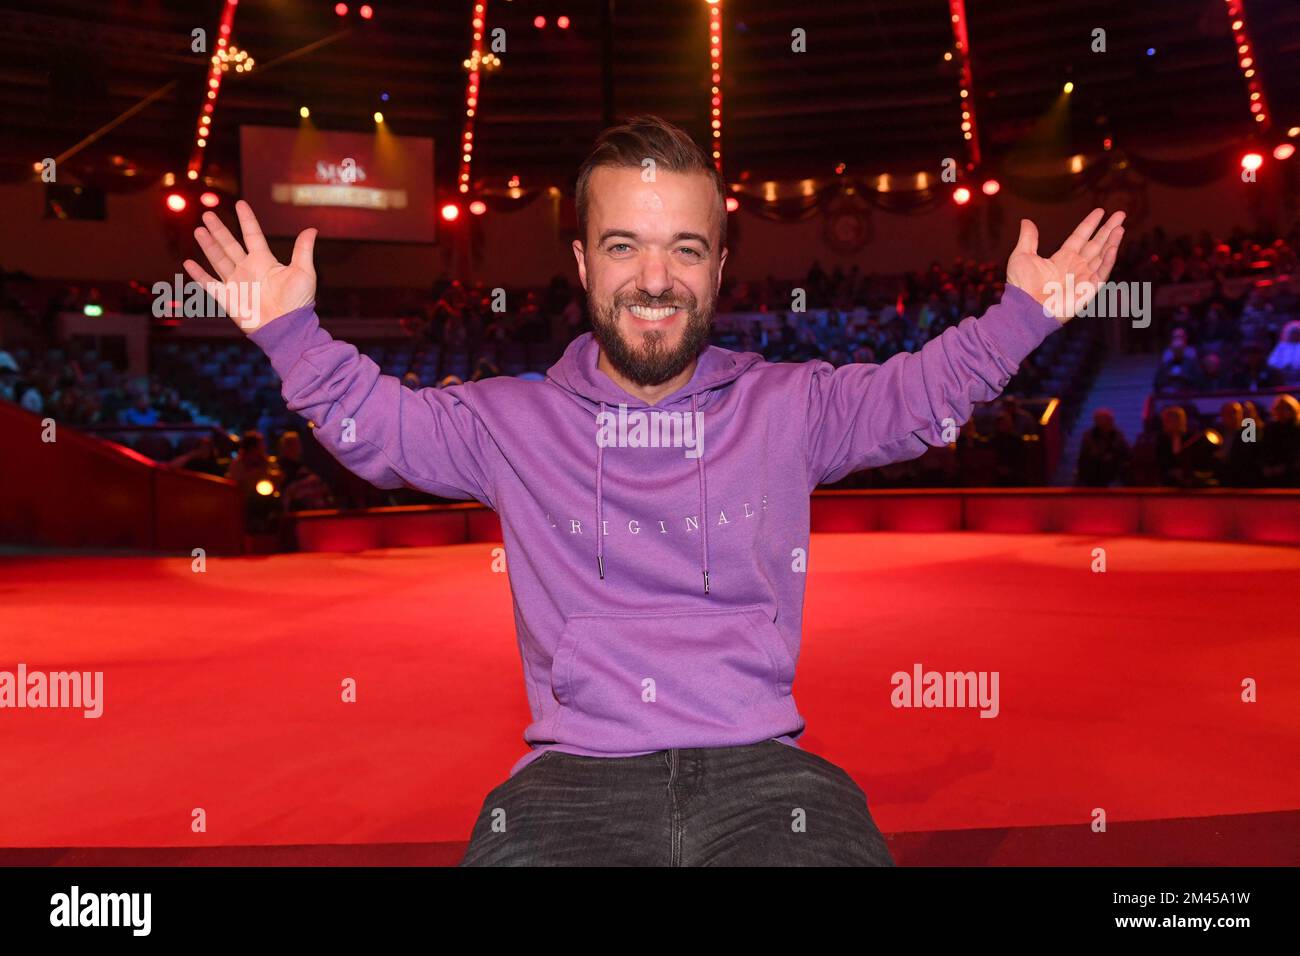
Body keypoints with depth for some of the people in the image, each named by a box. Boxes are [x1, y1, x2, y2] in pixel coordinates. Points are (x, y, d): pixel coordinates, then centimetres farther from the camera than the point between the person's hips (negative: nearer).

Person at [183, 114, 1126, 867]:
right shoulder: (513, 422, 10)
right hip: (575, 770, 0)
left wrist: (1022, 312, 9)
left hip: (759, 764, 1)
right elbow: (375, 420, 18)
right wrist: (290, 328, 7)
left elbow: (920, 393, 19)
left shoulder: (788, 406, 11)